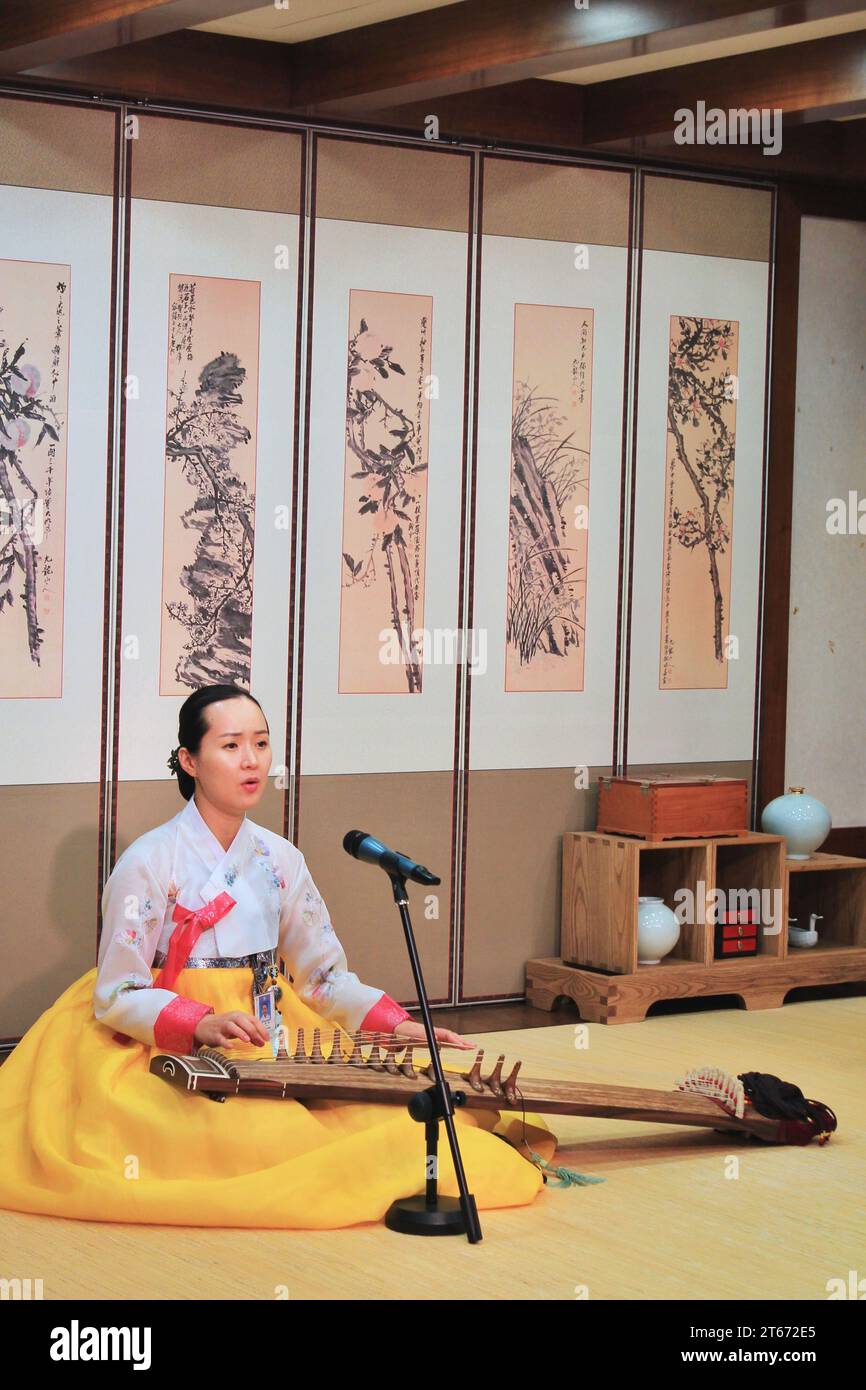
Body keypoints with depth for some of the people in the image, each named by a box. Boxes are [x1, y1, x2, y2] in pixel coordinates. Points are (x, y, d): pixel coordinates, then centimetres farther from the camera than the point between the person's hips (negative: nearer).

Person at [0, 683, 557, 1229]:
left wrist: (398, 1025, -6)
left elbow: (324, 975, 11)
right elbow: (117, 996, -11)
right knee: (247, 1127, -33)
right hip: (167, 1052, -5)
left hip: (267, 1041, 5)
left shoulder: (280, 859, 6)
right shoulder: (149, 863, -10)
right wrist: (202, 1025, -28)